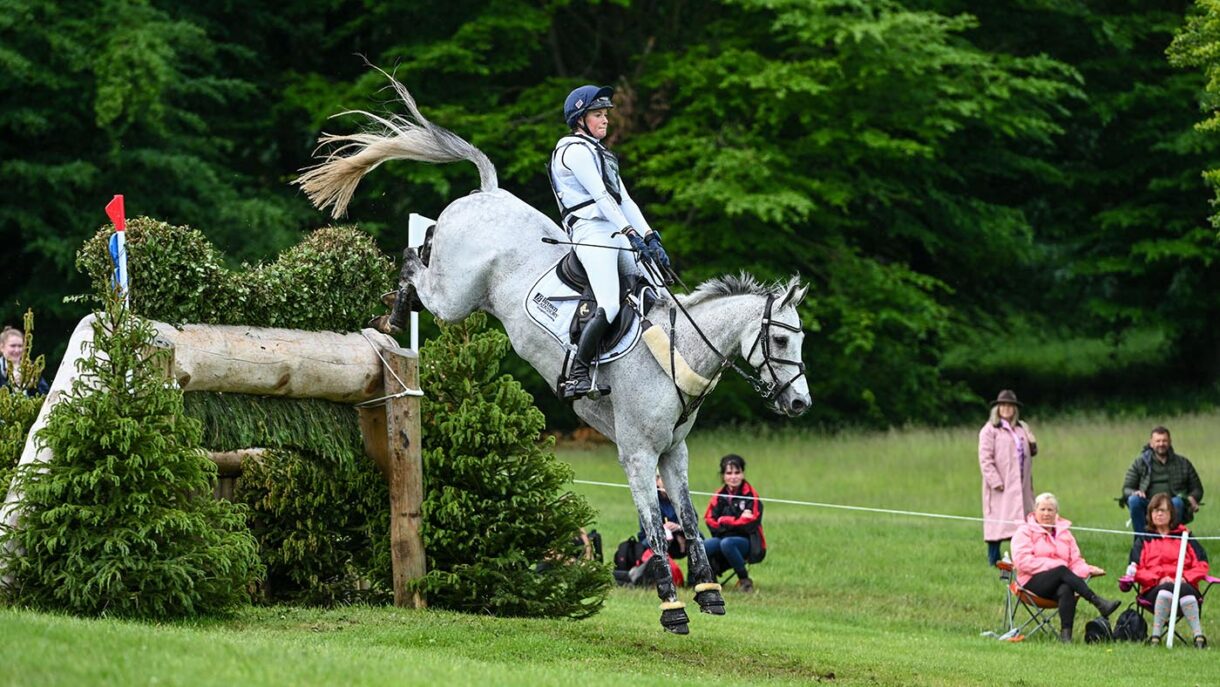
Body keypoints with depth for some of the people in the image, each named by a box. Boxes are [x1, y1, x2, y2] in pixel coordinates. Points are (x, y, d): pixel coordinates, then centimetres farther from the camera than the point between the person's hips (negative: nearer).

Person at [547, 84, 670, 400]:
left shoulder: (601, 154, 27)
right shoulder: (575, 150, -2)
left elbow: (624, 200, 20)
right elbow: (600, 197, -12)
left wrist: (651, 238, 9)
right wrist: (631, 234, -19)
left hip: (616, 235, 10)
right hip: (592, 233, -10)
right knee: (610, 306, -24)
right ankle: (576, 376, -22)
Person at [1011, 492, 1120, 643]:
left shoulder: (1065, 533, 23)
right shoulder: (1025, 532, 10)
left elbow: (1076, 561, 16)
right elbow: (1022, 561, -6)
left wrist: (1088, 569, -9)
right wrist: (1054, 565, -14)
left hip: (1061, 581, 3)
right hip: (1033, 582, -3)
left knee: (1066, 589, -35)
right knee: (1062, 571, -33)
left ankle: (1066, 633, -46)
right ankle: (1098, 602, -41)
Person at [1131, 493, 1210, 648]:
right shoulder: (1144, 540, 22)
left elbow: (1201, 565, 12)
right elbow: (1136, 570, 9)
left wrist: (1186, 577, -9)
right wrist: (1159, 579, -9)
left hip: (1184, 585, 0)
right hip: (1154, 589, 0)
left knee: (1184, 590, -38)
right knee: (1167, 589, -38)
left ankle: (1198, 636, -49)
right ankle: (1155, 636, -46)